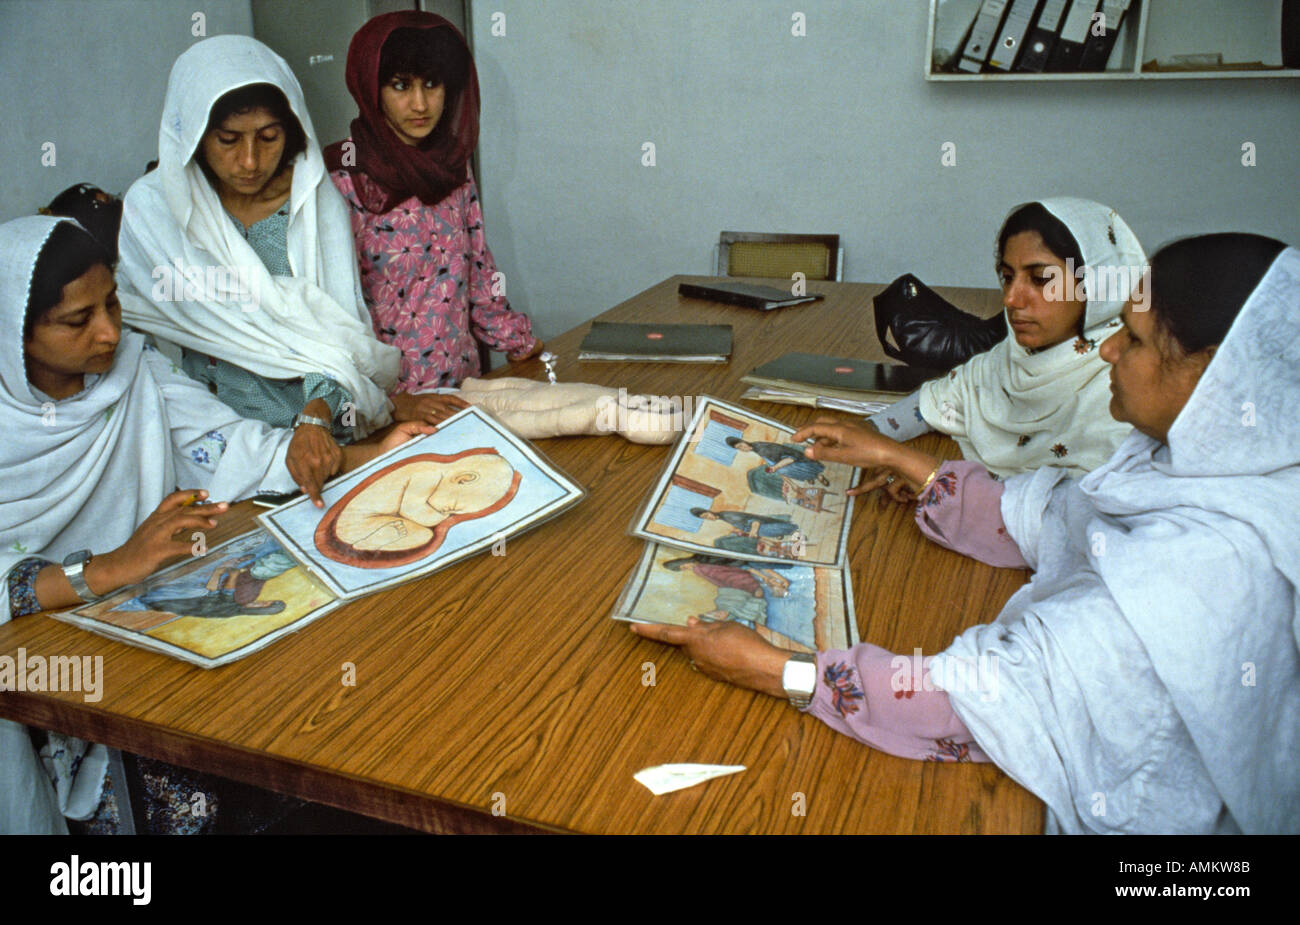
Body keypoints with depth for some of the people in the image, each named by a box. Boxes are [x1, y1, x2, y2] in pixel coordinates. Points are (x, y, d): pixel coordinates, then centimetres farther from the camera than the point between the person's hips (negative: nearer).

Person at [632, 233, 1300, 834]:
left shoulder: (1214, 559, -34)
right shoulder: (1200, 460, -5)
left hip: (1121, 811, -7)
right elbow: (1037, 515, 8)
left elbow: (1002, 697, -36)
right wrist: (892, 457, 11)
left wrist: (775, 672, -33)